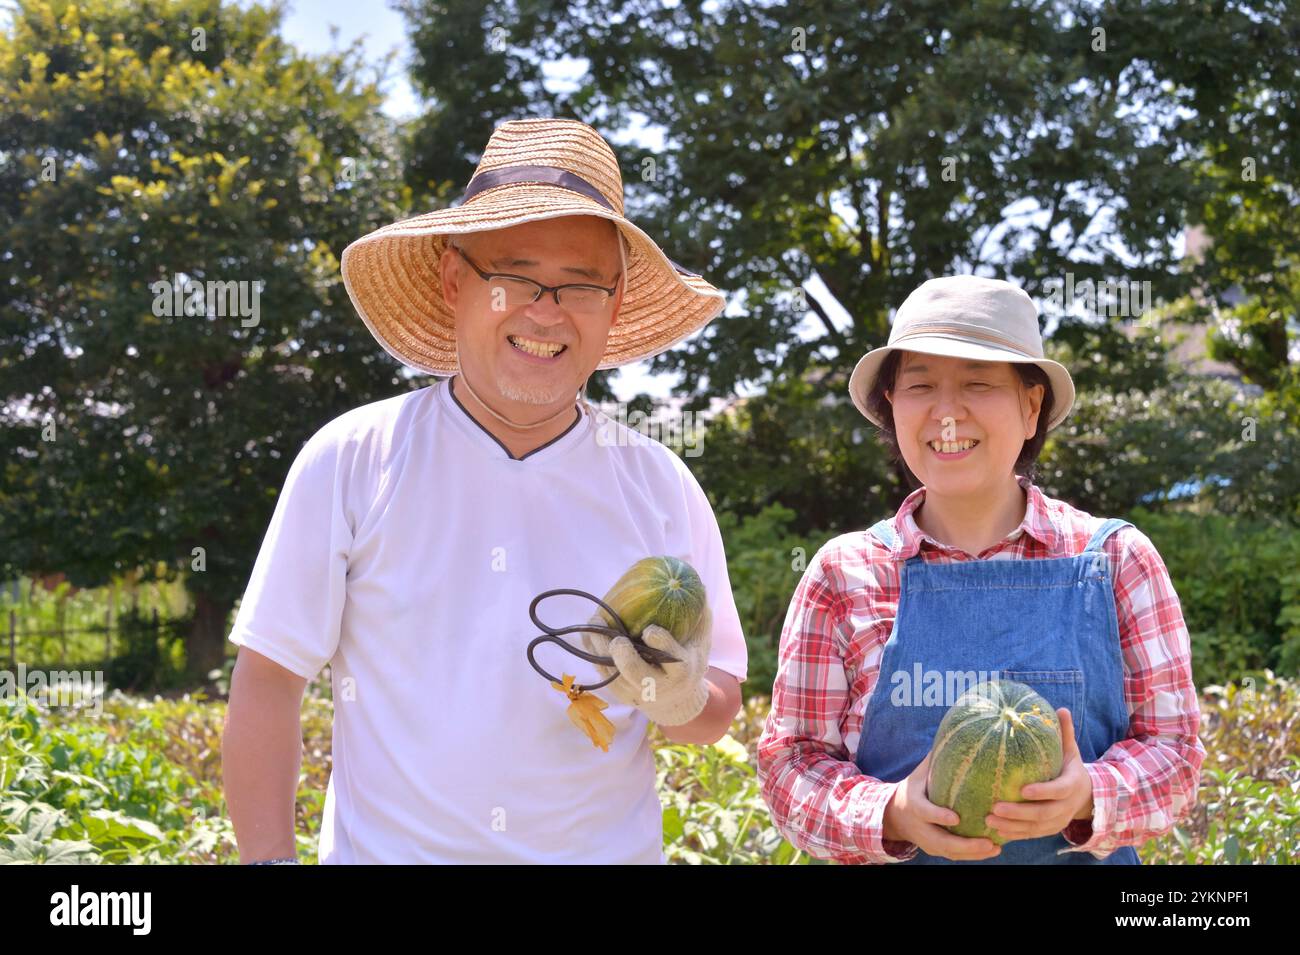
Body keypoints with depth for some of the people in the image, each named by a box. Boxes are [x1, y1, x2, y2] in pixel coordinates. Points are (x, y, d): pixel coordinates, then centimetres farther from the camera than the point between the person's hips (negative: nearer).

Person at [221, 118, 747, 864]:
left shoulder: (659, 485, -2)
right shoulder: (351, 461, -7)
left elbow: (719, 712, 3)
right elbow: (269, 679, -4)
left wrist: (684, 700, -17)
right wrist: (266, 857, -9)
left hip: (607, 849, 2)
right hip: (385, 848, -1)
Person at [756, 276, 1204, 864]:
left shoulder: (1116, 559, -3)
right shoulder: (842, 573, -3)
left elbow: (1172, 742, -2)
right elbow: (791, 761, -4)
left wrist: (1087, 798, -22)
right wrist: (892, 814, -23)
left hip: (1082, 854, 0)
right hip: (902, 858, 0)